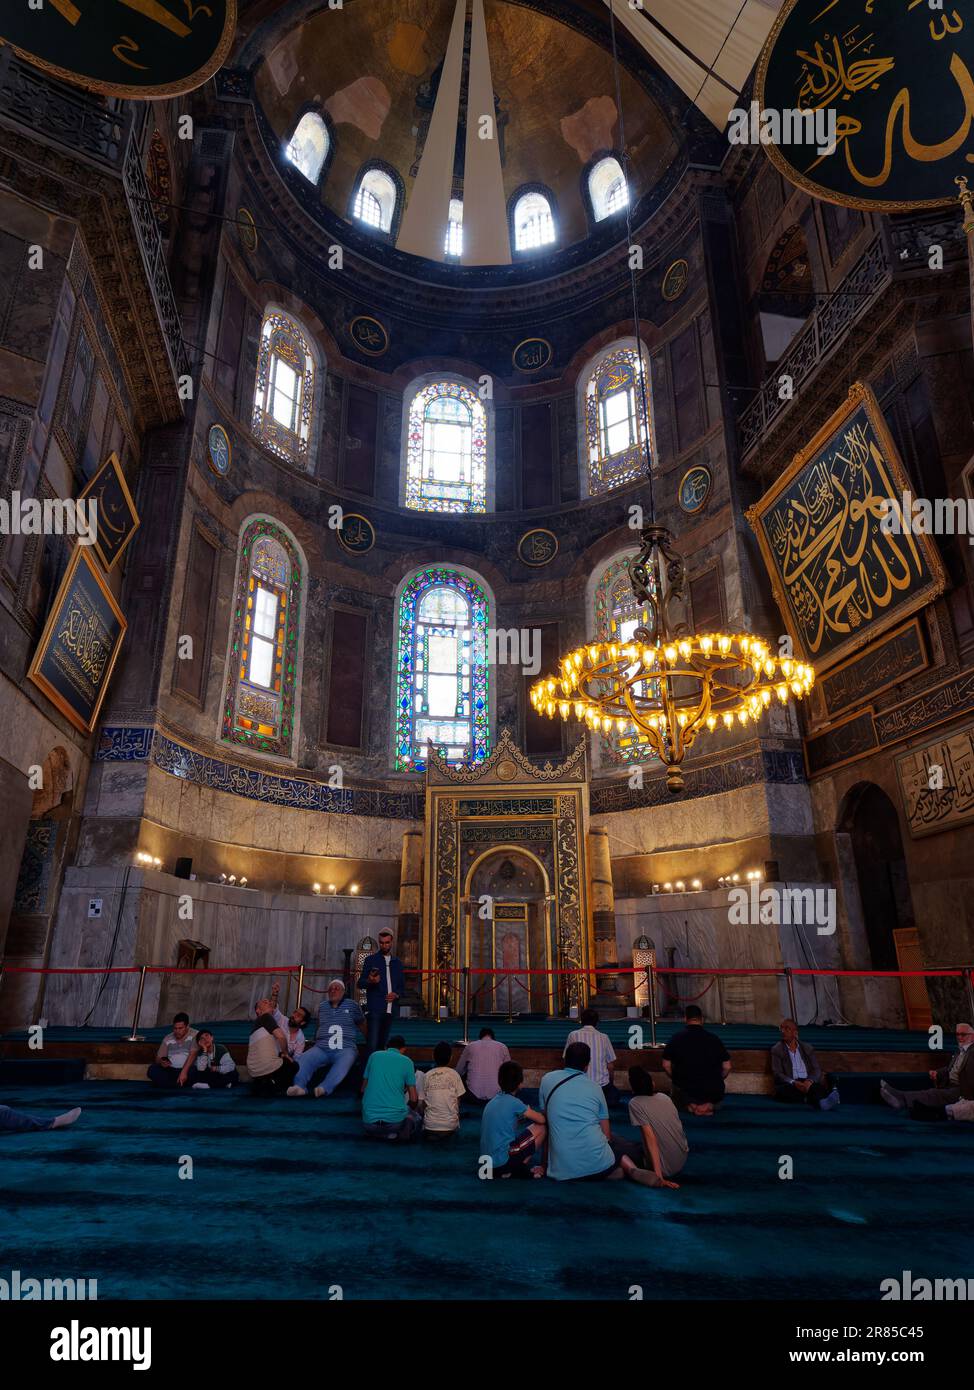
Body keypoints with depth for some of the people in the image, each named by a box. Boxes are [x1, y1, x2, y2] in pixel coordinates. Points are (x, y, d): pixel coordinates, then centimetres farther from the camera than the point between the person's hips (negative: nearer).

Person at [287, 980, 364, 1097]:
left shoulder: (351, 1005, 11)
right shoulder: (322, 1006, 21)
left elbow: (362, 1024, 19)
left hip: (345, 1049, -3)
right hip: (322, 1048, 3)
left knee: (342, 1065, -38)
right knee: (304, 1060, -28)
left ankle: (324, 1089, -60)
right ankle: (299, 1087, -50)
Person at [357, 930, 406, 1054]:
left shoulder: (397, 963, 16)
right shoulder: (370, 960, 6)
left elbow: (402, 986, 19)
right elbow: (360, 983, 2)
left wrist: (396, 994, -3)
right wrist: (370, 981, -20)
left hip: (390, 1010, 4)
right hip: (375, 1009, -4)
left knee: (383, 1044, 7)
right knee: (373, 1044, -12)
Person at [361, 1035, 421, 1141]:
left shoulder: (374, 1056, 9)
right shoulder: (406, 1062, 2)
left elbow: (363, 1089, 16)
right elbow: (413, 1098, 4)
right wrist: (409, 1109, 25)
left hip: (370, 1120, 3)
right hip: (395, 1120, -3)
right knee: (417, 1118, 29)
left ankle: (377, 1133, 5)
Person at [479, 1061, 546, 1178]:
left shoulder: (492, 1101, 12)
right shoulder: (514, 1103, -11)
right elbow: (542, 1119, -3)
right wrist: (530, 1114, 18)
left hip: (488, 1163, 8)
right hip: (502, 1162, -8)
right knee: (541, 1128, 3)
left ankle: (507, 1171, 9)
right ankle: (515, 1170, 2)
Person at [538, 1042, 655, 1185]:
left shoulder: (547, 1079, 9)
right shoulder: (595, 1087, 10)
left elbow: (545, 1122, 16)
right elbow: (606, 1134, 12)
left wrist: (542, 1165, 27)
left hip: (563, 1170, -1)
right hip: (597, 1163, 1)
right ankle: (631, 1169, -2)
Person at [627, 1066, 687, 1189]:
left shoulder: (635, 1103, -15)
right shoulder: (665, 1097, 1)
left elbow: (651, 1138, -20)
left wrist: (659, 1175, -20)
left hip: (666, 1168, -5)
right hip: (683, 1160, 5)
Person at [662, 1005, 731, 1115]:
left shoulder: (676, 1038, -5)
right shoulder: (714, 1038, -4)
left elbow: (666, 1065, -4)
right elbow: (727, 1066, -2)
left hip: (684, 1089, -1)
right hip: (712, 1091, 1)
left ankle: (690, 1105, 0)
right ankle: (709, 1105, 1)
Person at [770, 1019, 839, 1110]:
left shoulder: (808, 1048, 18)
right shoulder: (777, 1050, 11)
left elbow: (817, 1070, 8)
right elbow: (777, 1073, -1)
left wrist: (810, 1081, -15)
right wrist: (794, 1082, -19)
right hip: (789, 1085, -3)